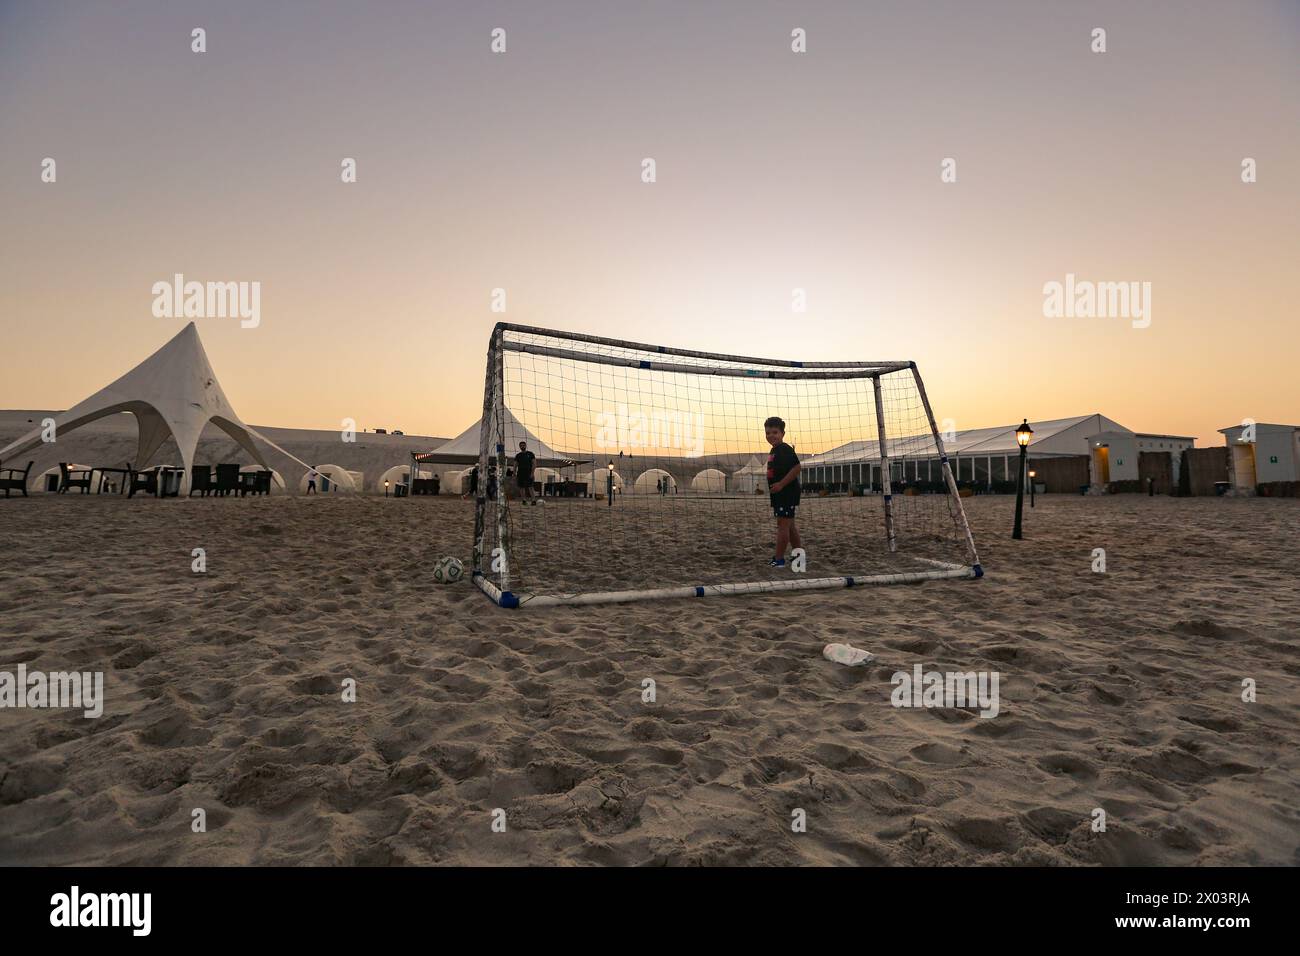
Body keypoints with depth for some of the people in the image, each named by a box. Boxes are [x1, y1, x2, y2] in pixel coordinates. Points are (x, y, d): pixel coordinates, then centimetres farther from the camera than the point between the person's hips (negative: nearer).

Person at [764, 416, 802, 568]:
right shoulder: (774, 450, 15)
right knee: (789, 525, 16)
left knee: (782, 524, -7)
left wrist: (780, 484, -24)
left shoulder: (785, 450, -15)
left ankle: (779, 559, -3)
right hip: (780, 494, 10)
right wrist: (772, 487, 18)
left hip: (787, 493, -10)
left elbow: (797, 467, -24)